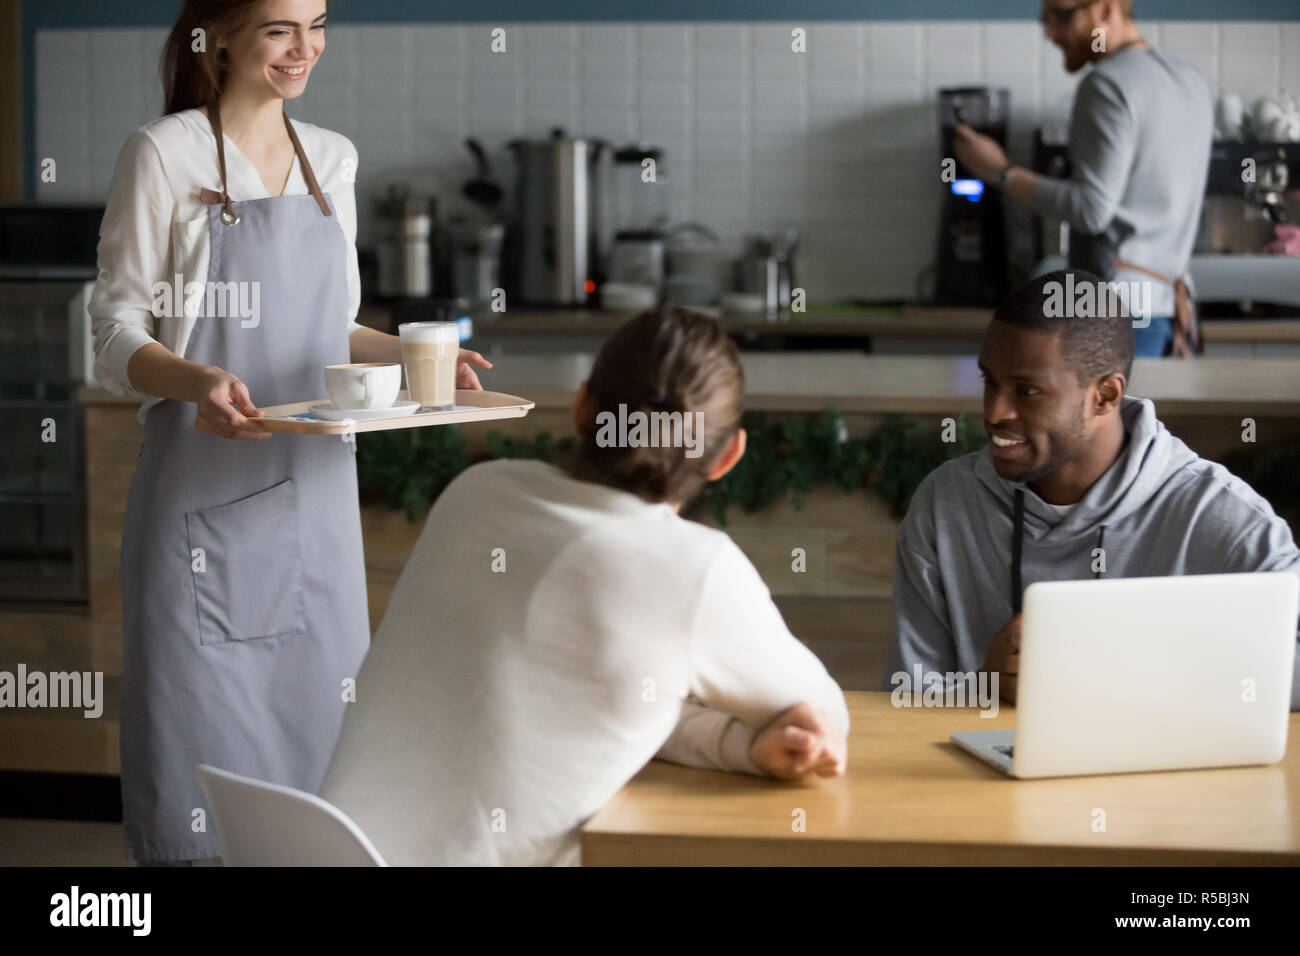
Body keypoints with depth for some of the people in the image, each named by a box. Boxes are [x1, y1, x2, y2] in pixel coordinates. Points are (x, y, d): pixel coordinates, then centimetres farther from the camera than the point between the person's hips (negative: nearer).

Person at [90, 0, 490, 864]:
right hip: (205, 493, -5)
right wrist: (198, 381, -25)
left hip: (315, 494, 5)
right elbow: (117, 335, -6)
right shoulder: (165, 156, -4)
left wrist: (414, 354, 1)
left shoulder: (331, 160, 12)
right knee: (207, 733, -4)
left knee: (315, 722, 7)